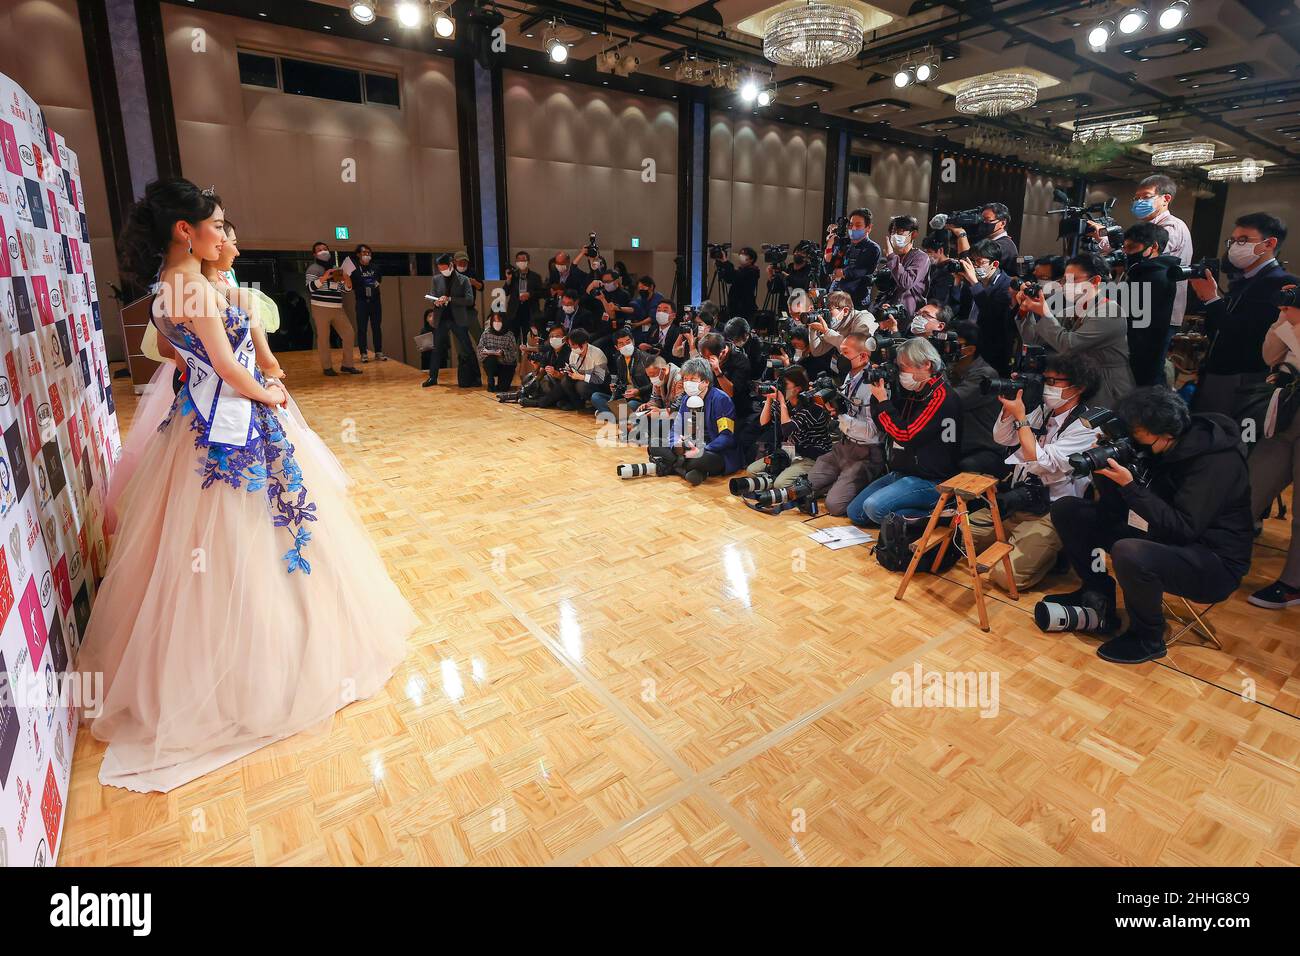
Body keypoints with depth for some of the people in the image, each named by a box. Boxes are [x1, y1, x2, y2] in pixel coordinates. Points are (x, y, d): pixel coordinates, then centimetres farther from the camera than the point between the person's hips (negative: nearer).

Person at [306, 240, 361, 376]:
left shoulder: (337, 269, 18)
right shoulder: (313, 268, 0)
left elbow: (345, 289, 16)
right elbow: (309, 288, -11)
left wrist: (347, 281, -5)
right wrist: (323, 278, -22)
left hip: (338, 308, 6)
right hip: (321, 308, -6)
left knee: (349, 334, 1)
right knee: (323, 338, -2)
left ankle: (347, 365, 10)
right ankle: (327, 367, 6)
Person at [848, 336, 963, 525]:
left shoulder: (940, 396, -16)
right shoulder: (912, 392, 11)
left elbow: (906, 436, -21)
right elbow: (884, 425, 16)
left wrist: (883, 401, -14)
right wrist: (877, 396, 2)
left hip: (929, 480, -9)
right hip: (900, 473, 9)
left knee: (874, 507, -28)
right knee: (855, 513, 2)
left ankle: (932, 515, -9)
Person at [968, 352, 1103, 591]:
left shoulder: (1086, 428, -14)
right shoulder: (1044, 411, 8)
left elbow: (1042, 464, -23)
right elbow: (1002, 439, 13)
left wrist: (1020, 416, -17)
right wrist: (1009, 407, -5)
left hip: (1049, 514, -7)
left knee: (1006, 574, -22)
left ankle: (1052, 553, 7)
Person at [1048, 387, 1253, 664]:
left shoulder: (1217, 460, -22)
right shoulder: (1156, 450, -2)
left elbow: (1183, 529, -29)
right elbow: (1116, 506, 0)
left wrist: (1129, 485, -33)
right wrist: (1104, 469, -17)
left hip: (1214, 562, -7)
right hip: (1161, 537, 8)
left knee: (1128, 553, -39)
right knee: (1066, 509, -1)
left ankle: (1148, 639, -10)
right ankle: (1098, 595, 10)